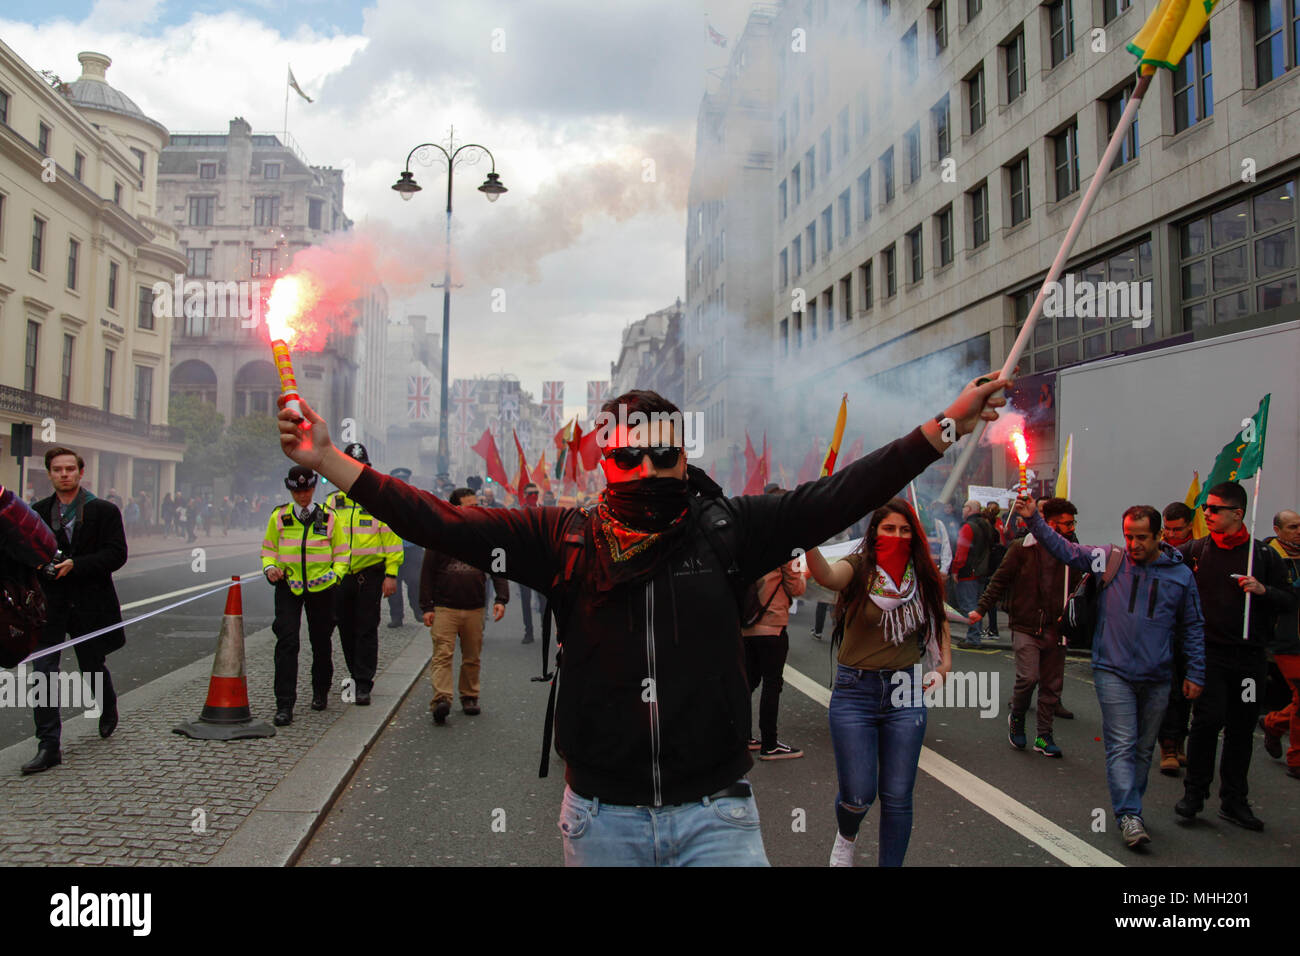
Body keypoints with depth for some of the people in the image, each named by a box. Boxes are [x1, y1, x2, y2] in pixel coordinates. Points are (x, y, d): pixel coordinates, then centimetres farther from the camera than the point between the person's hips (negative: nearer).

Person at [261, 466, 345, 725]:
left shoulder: (328, 517, 2)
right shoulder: (279, 517, 3)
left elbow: (341, 552, 7)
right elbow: (268, 548, 12)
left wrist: (335, 574, -9)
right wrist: (270, 567, -7)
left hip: (321, 587, 0)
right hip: (288, 586, 0)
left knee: (321, 641, 11)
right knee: (286, 641, -10)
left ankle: (320, 692, 32)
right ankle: (284, 704, -7)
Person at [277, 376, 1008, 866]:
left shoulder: (728, 532, -3)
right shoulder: (565, 541, -2)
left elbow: (841, 496, -8)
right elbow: (444, 524, -5)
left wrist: (947, 428, -12)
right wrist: (327, 459, -10)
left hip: (715, 813, -1)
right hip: (601, 817, 1)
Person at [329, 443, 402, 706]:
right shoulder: (333, 503, 9)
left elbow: (392, 539, -3)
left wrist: (391, 575, -9)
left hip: (370, 574, -4)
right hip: (340, 575, 4)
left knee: (367, 630, -4)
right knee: (346, 630, 11)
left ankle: (363, 685, 0)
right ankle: (357, 676, 26)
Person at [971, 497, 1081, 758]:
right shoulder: (1022, 548, -3)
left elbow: (1077, 588, 18)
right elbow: (999, 581, 1)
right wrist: (981, 609, -6)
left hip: (1055, 629, 4)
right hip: (1026, 626, -4)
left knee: (1052, 684, 7)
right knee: (1028, 677, -14)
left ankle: (1044, 736, 20)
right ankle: (1016, 719, 14)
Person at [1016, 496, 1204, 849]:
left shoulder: (1180, 575, 2)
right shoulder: (1109, 560, -1)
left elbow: (1193, 628, 9)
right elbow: (1064, 549, -5)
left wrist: (1195, 673, 6)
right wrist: (1033, 519, -18)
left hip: (1156, 677, 3)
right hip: (1114, 671, -2)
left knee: (1144, 747, 15)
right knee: (1122, 744, -7)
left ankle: (1129, 806, 30)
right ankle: (1129, 816, -5)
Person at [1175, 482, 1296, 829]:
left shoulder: (1264, 555, 5)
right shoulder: (1195, 550, 5)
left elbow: (1290, 602, 7)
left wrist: (1263, 590, -10)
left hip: (1250, 656, 2)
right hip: (1209, 652, -1)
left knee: (1242, 728, 8)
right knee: (1208, 720, -11)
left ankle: (1234, 800, 20)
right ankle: (1194, 792, 5)